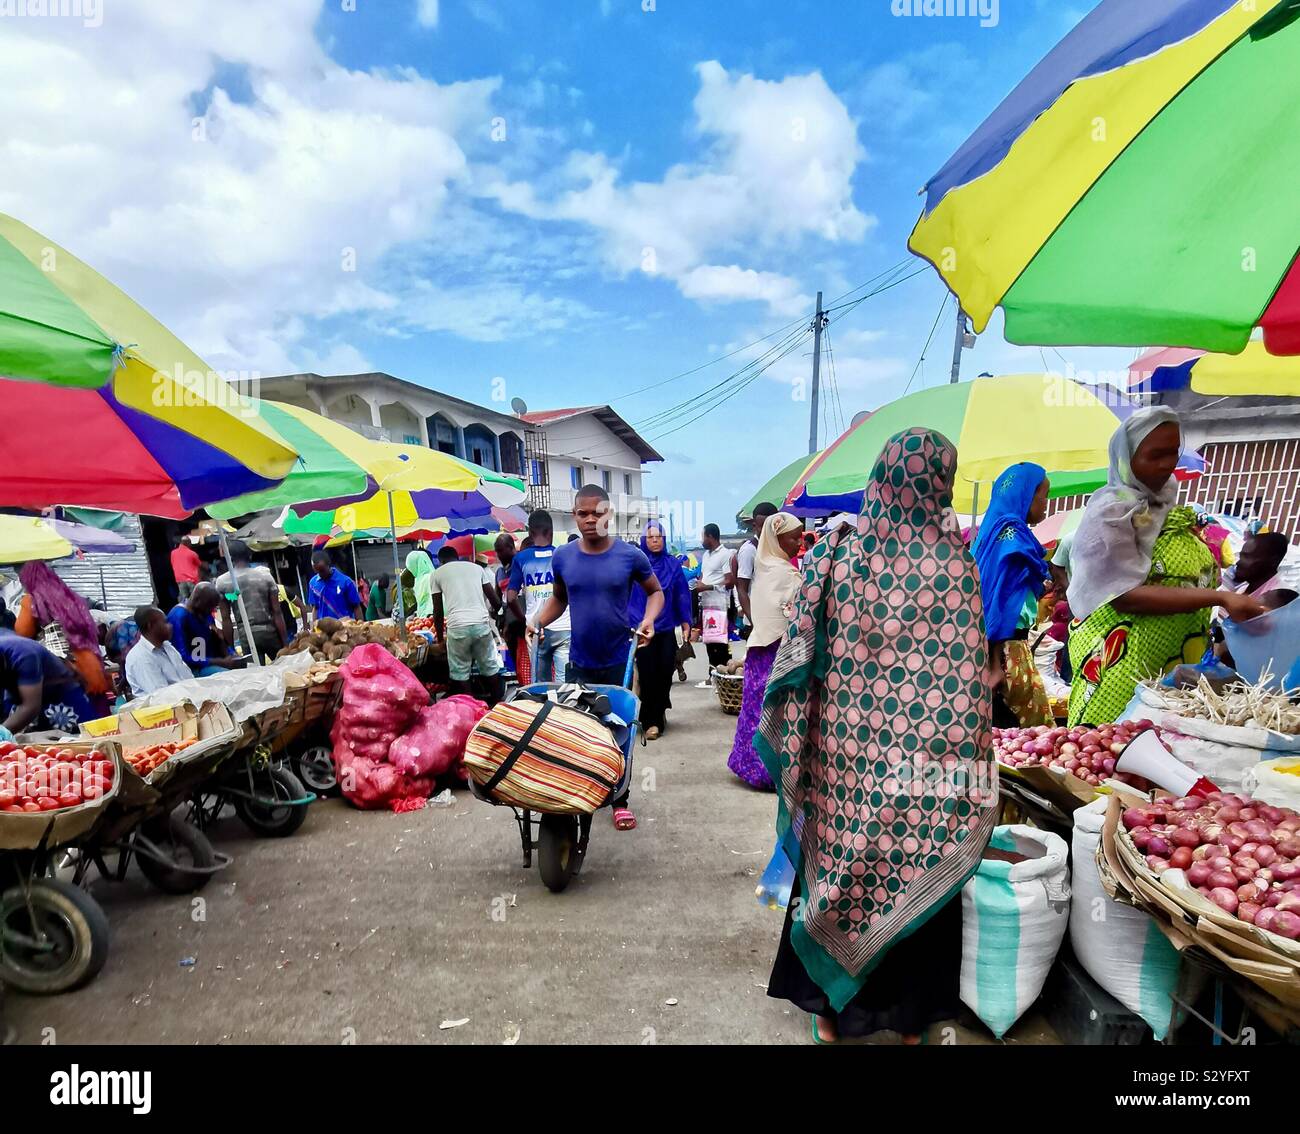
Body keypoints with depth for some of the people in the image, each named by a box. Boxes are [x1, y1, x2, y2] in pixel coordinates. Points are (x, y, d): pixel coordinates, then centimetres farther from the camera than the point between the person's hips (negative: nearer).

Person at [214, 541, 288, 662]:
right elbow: (277, 611, -4)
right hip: (269, 631, 0)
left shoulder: (222, 582, 0)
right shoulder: (264, 575, -2)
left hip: (246, 635, 1)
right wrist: (285, 642, -1)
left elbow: (226, 618, 1)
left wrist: (231, 647, 8)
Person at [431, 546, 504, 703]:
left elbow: (438, 611, 14)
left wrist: (440, 637, 26)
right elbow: (494, 600, 19)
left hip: (457, 626, -2)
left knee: (460, 673, 11)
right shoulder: (477, 567, 20)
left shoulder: (436, 574, 14)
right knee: (491, 668, 15)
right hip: (482, 623, 2)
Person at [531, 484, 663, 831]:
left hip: (619, 662, -2)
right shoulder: (563, 557, -1)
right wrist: (539, 622, -3)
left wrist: (648, 620, -14)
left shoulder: (630, 556, -9)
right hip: (579, 664, 2)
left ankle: (620, 801, 26)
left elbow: (655, 591, 5)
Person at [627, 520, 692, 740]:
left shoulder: (672, 563, 5)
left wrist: (686, 624, 7)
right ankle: (651, 721, 15)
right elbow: (624, 595, 1)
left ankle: (659, 712, 29)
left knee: (665, 673, 3)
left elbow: (682, 595, 8)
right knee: (648, 675, 0)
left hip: (667, 629, 2)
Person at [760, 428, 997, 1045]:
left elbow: (804, 655, -6)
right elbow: (968, 675, -6)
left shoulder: (837, 553, -8)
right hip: (923, 765, 0)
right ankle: (909, 1015, 40)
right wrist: (967, 765, 3)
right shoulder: (956, 563, -8)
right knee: (917, 883, 18)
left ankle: (830, 1007, 38)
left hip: (847, 756, 0)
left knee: (837, 869, 17)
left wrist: (802, 749, 4)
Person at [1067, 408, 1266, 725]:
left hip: (1174, 659, 8)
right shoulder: (1110, 511, -14)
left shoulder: (1165, 499, 12)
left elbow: (1186, 572, 20)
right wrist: (1220, 598, -23)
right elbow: (1127, 597, -21)